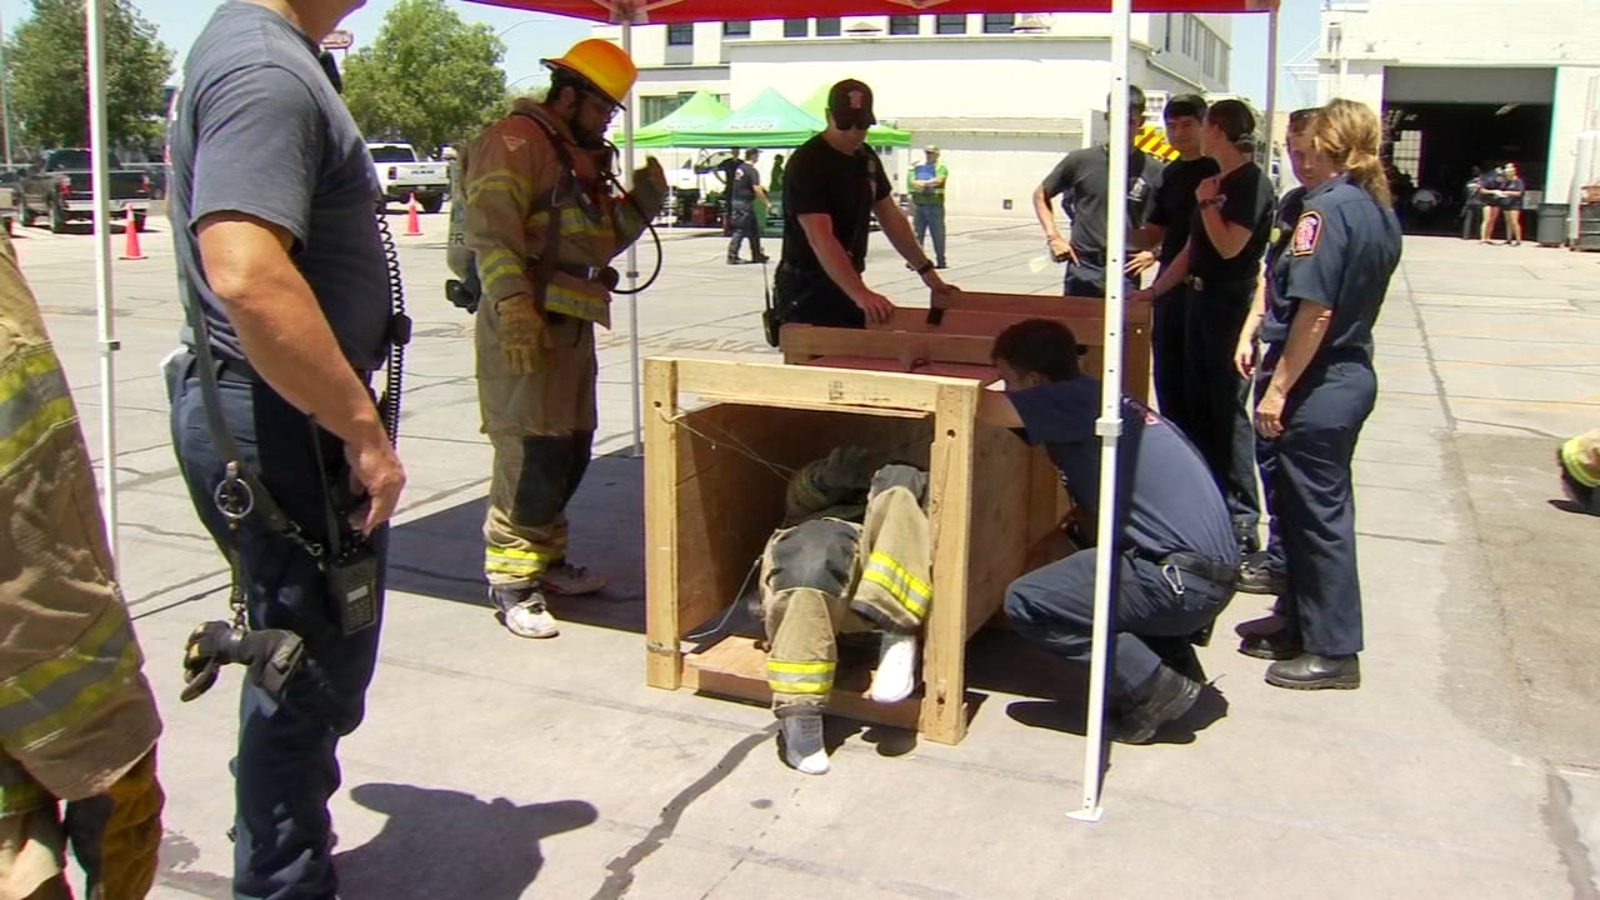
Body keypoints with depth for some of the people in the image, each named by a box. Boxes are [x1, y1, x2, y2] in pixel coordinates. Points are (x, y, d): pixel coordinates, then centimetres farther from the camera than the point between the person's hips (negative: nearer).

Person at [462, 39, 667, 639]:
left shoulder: (582, 157, 22)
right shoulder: (516, 141, -7)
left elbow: (601, 241, 26)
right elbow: (491, 230, -19)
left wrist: (641, 202, 10)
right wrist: (513, 307, -29)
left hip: (573, 324, 10)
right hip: (526, 325, -9)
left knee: (570, 449, 13)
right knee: (532, 450, -10)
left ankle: (546, 560, 26)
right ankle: (511, 582, -1)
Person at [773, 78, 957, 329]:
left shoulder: (867, 158, 9)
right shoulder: (807, 164, -17)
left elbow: (891, 217, 18)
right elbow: (820, 238, -28)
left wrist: (927, 272, 13)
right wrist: (860, 294, -39)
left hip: (847, 286, 8)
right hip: (807, 292, -8)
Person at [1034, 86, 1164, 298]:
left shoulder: (1152, 170, -1)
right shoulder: (1081, 161, 0)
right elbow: (1041, 195, 12)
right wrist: (1053, 236, 2)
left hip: (1124, 274, -1)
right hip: (1082, 270, 1)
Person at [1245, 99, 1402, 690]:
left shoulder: (1327, 207, -17)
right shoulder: (1381, 212, 11)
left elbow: (1315, 310, -23)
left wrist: (1278, 388, -19)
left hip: (1317, 383, -9)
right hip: (1353, 373, 9)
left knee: (1317, 515, 0)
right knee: (1315, 509, 18)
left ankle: (1332, 652, 10)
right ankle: (1304, 629, 30)